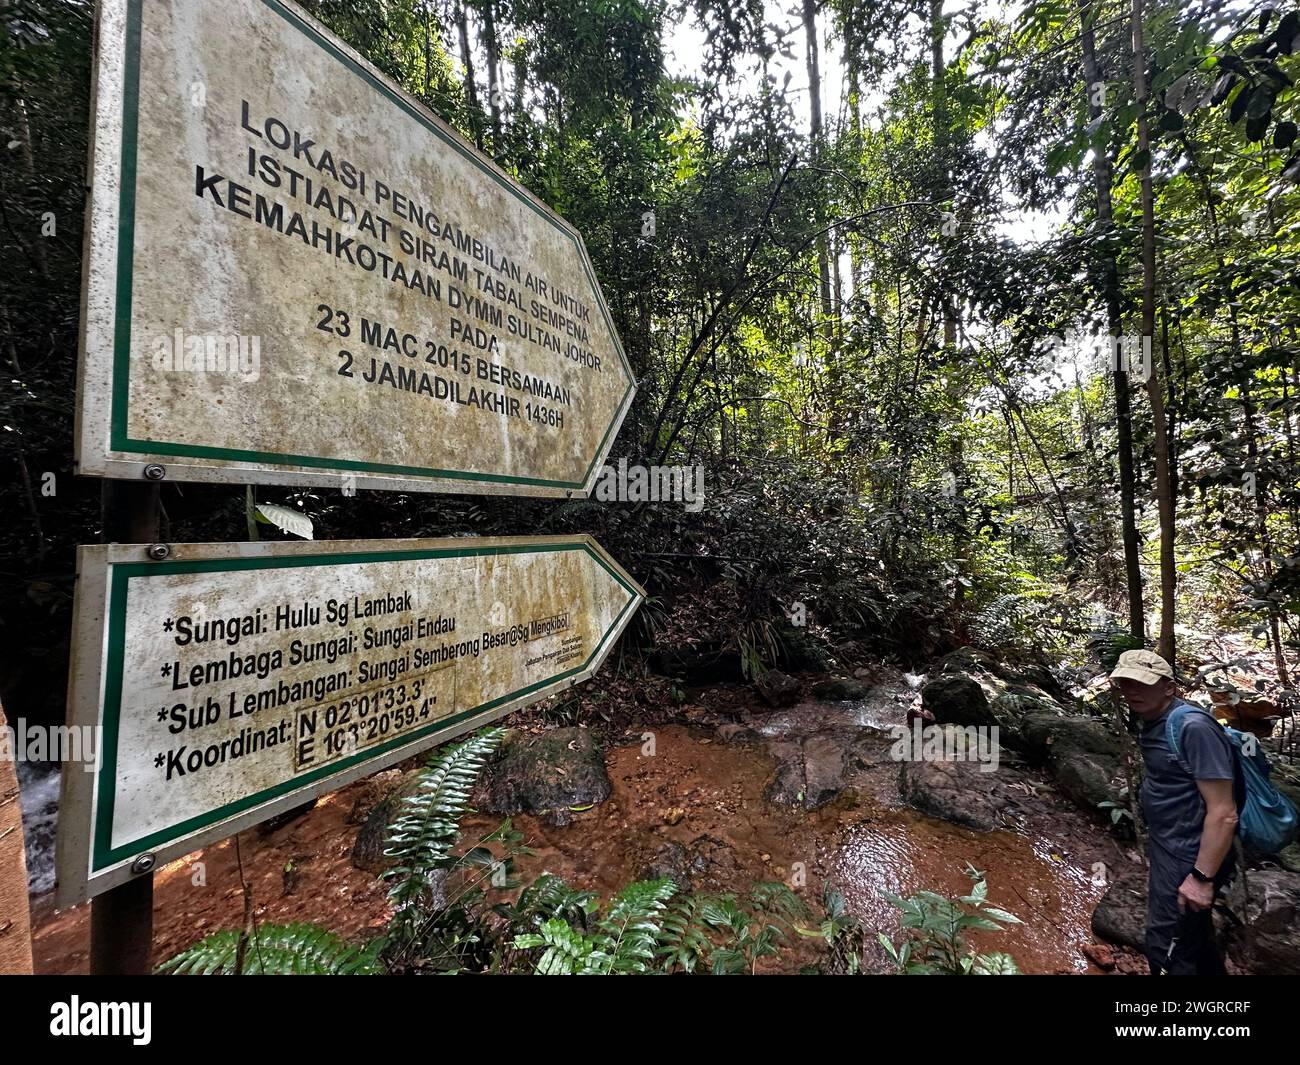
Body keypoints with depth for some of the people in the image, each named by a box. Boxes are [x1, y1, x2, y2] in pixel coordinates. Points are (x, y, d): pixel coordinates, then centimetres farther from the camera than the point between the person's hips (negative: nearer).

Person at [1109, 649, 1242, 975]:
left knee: (1168, 951, 5)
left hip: (1188, 859, -8)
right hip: (1167, 849, 8)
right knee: (1194, 936, 26)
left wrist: (1202, 877, -21)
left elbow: (1223, 813, -24)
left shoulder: (1193, 727, -25)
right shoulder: (1153, 720, 1)